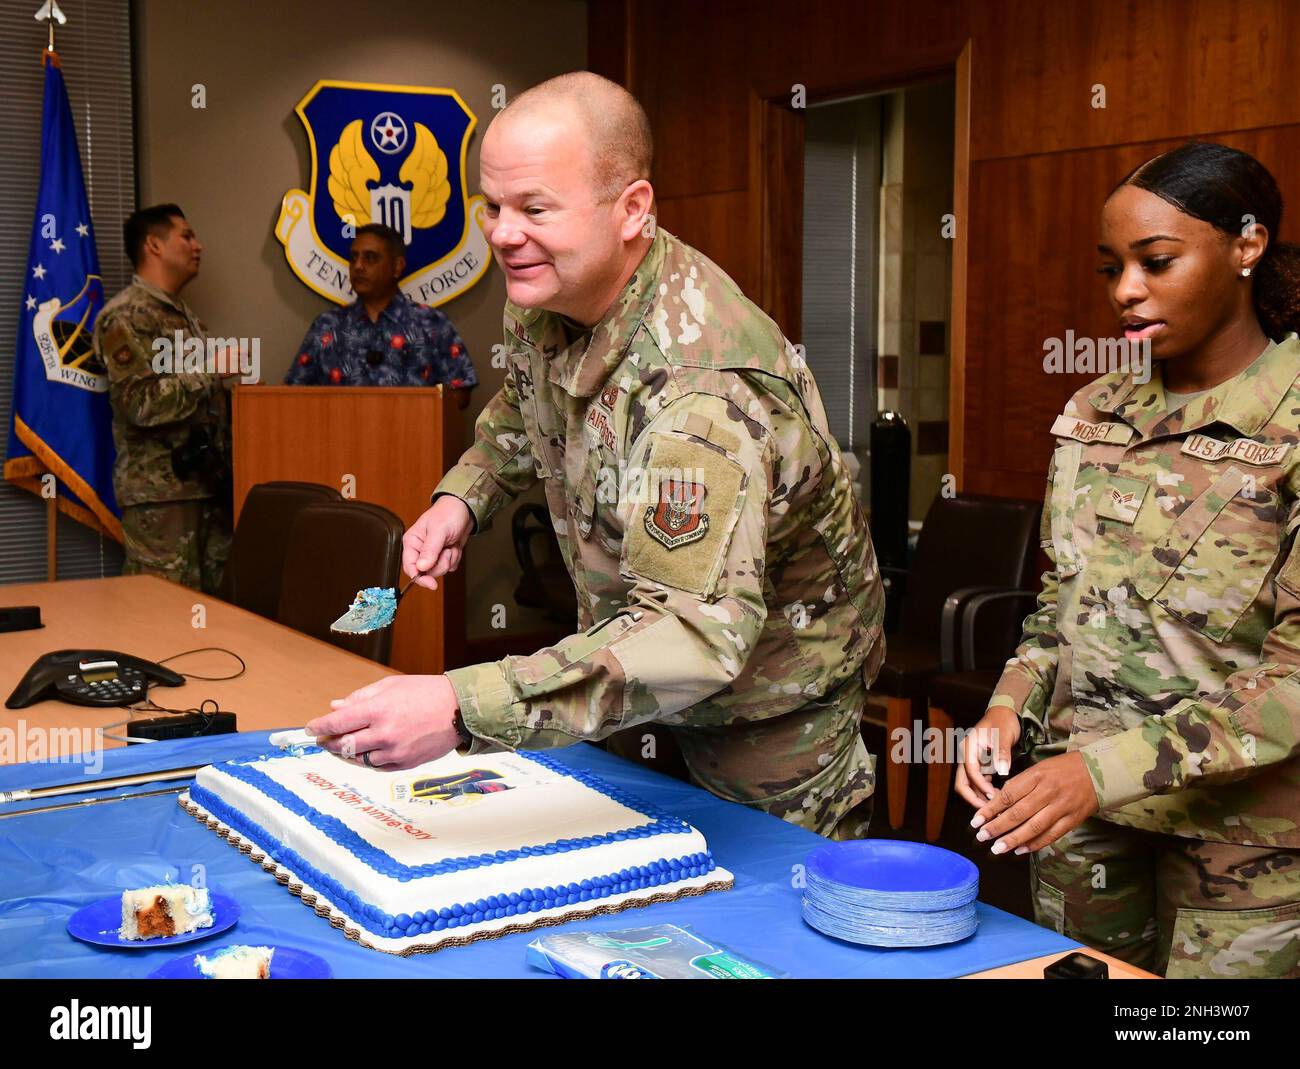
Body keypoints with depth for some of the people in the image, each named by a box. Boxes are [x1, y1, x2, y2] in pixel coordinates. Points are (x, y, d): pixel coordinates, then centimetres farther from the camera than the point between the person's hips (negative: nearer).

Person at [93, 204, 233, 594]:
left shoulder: (184, 316, 20)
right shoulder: (125, 316, -9)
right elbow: (142, 404, -20)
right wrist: (212, 369, -16)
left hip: (209, 483, 9)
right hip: (161, 492, -9)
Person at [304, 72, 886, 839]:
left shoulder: (696, 387, -38)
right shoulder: (553, 294, -9)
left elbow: (697, 634, -47)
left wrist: (462, 710, -54)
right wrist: (464, 496, -4)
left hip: (770, 710, -7)